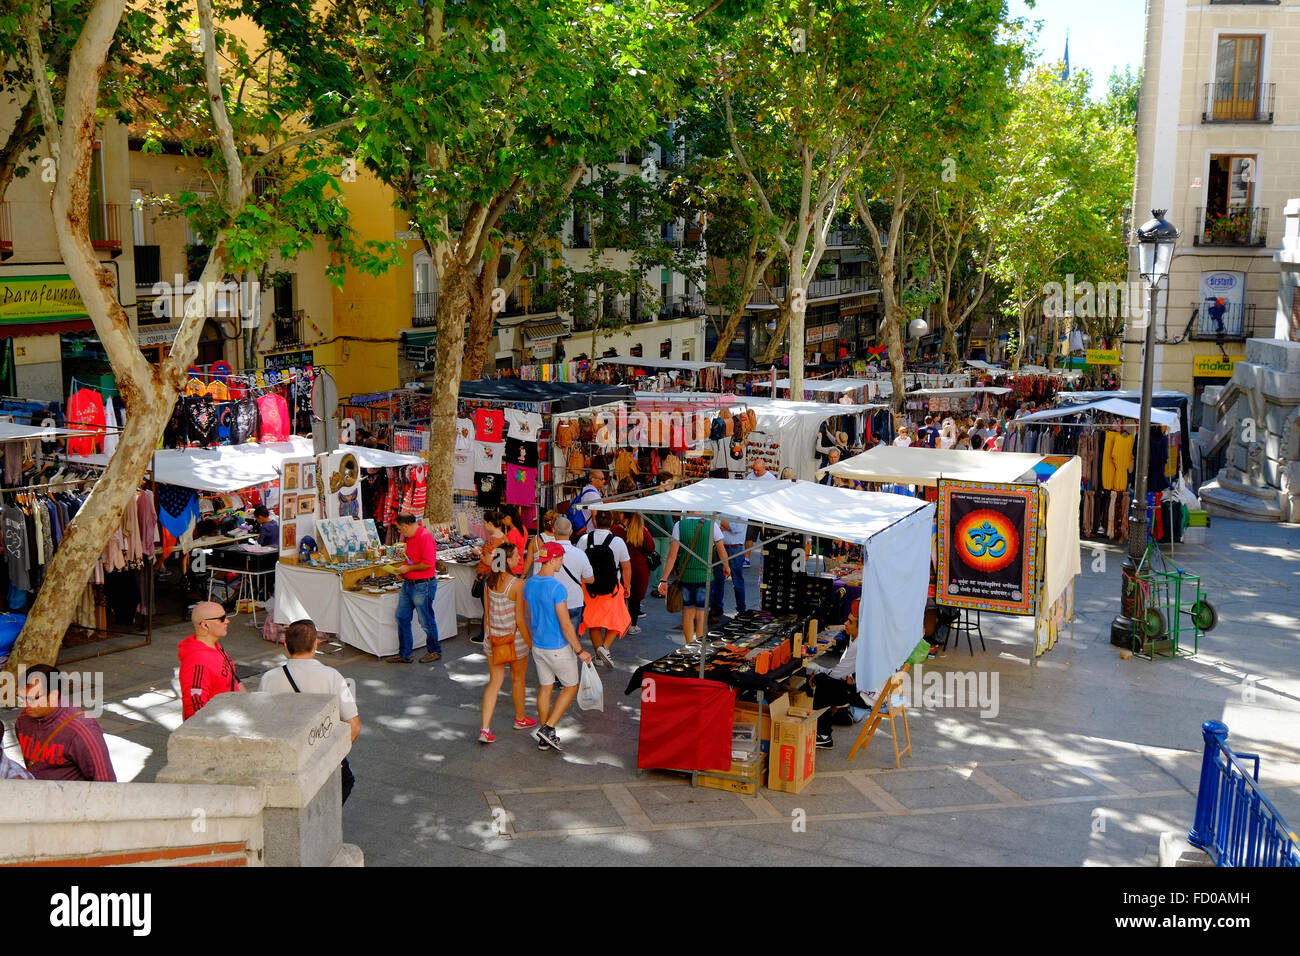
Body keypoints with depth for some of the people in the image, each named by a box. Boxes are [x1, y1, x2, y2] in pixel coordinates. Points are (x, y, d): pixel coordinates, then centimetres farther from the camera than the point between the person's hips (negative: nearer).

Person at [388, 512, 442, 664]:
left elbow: (428, 563, -24)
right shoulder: (410, 537, 12)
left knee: (426, 620, 3)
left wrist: (408, 568, -15)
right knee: (402, 618, 9)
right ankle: (404, 654, 17)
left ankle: (434, 651, 21)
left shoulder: (425, 537, -19)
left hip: (422, 586, -10)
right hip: (408, 583, 10)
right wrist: (403, 571, 8)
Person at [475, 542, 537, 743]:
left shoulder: (489, 581, -3)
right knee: (518, 679, 18)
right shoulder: (517, 584, -21)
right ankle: (520, 719, 38)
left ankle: (485, 729, 2)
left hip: (493, 637, 5)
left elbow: (486, 613, 5)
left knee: (495, 681, 10)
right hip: (514, 638, -5)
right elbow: (520, 620, -17)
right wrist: (531, 643, -6)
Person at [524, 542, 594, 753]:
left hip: (538, 646, 7)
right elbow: (566, 625, -22)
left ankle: (544, 739, 23)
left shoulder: (529, 585, -1)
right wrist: (580, 651, -13)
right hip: (558, 648, -7)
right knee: (570, 686, 12)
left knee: (545, 688, 17)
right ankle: (548, 729, 3)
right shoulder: (556, 588, -25)